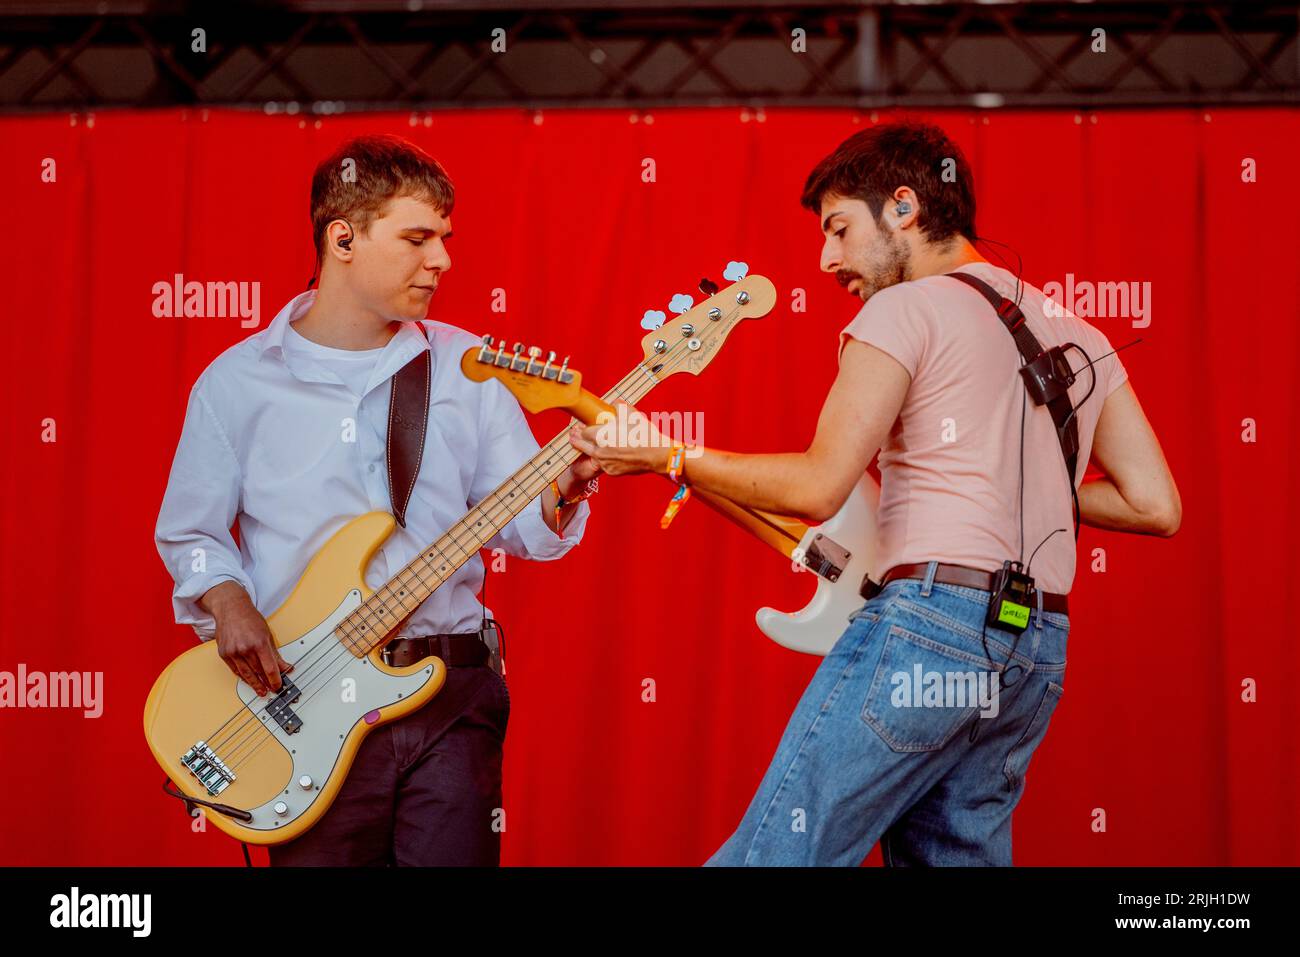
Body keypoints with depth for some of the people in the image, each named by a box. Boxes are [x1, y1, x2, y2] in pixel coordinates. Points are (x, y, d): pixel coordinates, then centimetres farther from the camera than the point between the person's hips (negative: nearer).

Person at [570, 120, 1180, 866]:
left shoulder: (906, 309, -1)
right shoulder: (1076, 336, 21)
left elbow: (819, 485, -11)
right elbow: (1156, 505, 15)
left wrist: (667, 458, -1)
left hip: (931, 617, -8)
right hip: (1040, 652, 8)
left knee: (773, 854, -10)